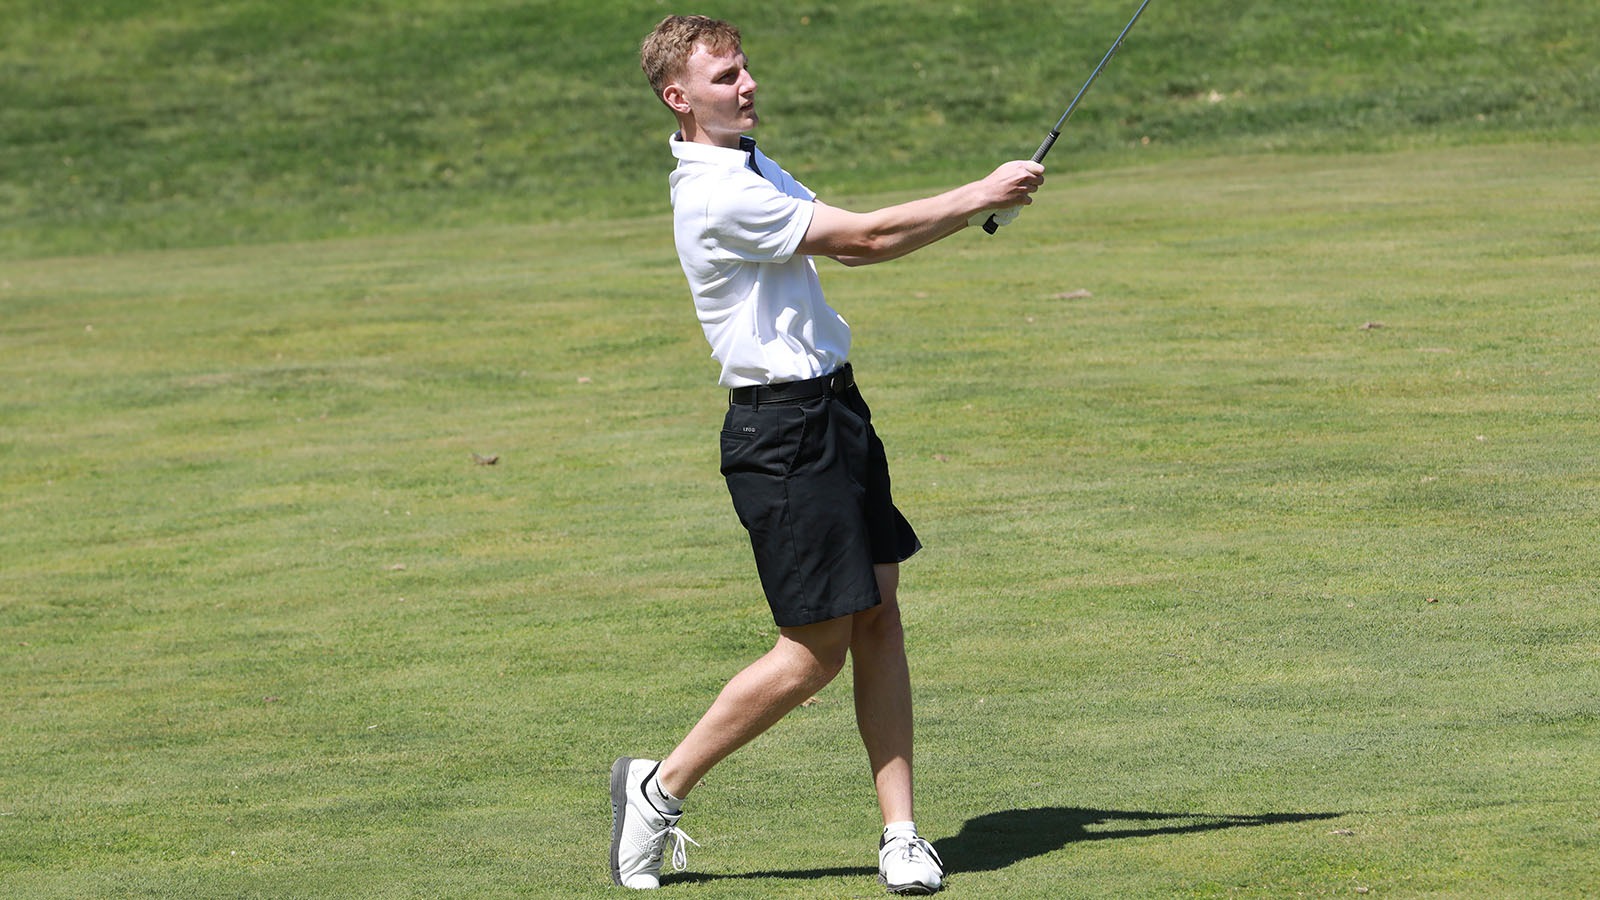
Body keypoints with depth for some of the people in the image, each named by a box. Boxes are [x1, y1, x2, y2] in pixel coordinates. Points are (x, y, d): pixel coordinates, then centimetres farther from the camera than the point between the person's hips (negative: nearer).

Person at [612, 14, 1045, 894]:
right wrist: (981, 195, -10)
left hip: (832, 409, 10)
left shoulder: (751, 167, 14)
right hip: (782, 431, -10)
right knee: (816, 650, -5)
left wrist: (980, 204, 6)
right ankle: (660, 788, 10)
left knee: (878, 619, 4)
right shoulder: (717, 196, -20)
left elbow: (853, 243, 20)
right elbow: (866, 238, -19)